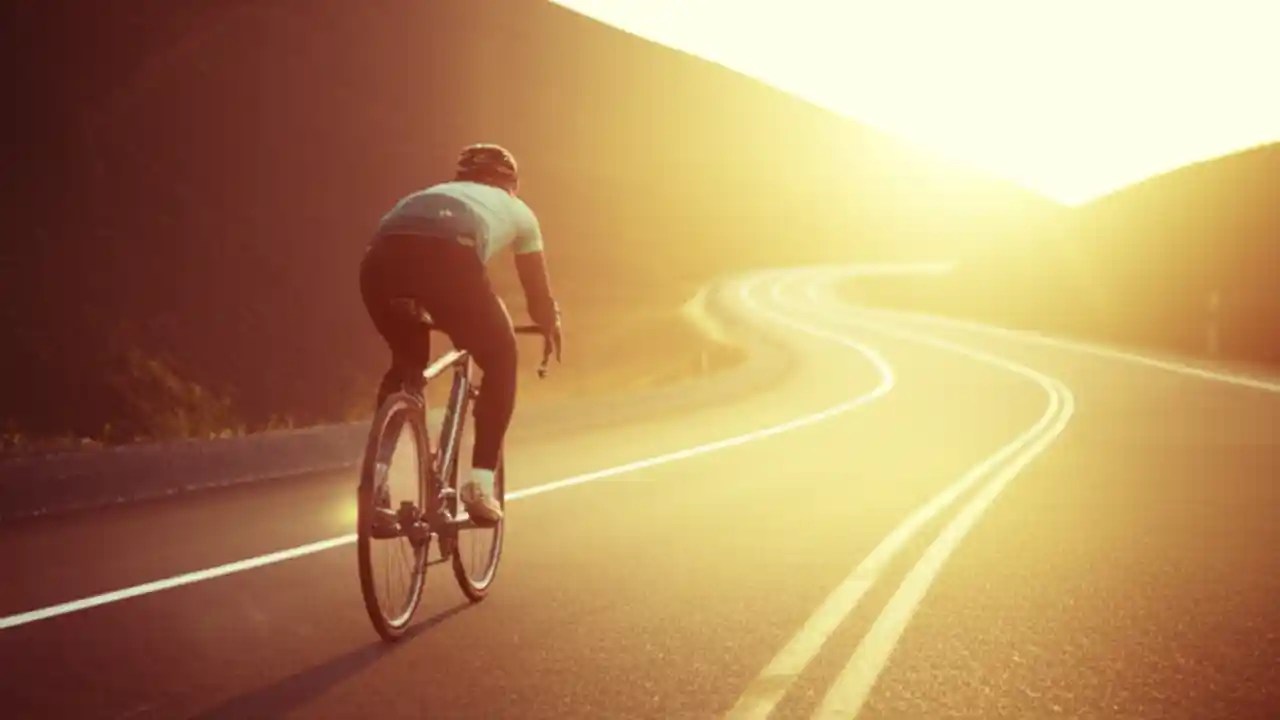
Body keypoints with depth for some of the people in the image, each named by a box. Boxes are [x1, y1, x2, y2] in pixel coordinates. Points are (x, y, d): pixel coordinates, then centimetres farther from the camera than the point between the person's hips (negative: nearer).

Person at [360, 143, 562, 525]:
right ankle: (480, 482, 9)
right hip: (449, 257, -4)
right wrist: (552, 329, 65)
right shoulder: (516, 208, 36)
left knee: (406, 361, 29)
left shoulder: (432, 193, 43)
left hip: (382, 256, 4)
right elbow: (539, 294, 45)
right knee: (501, 358, 19)